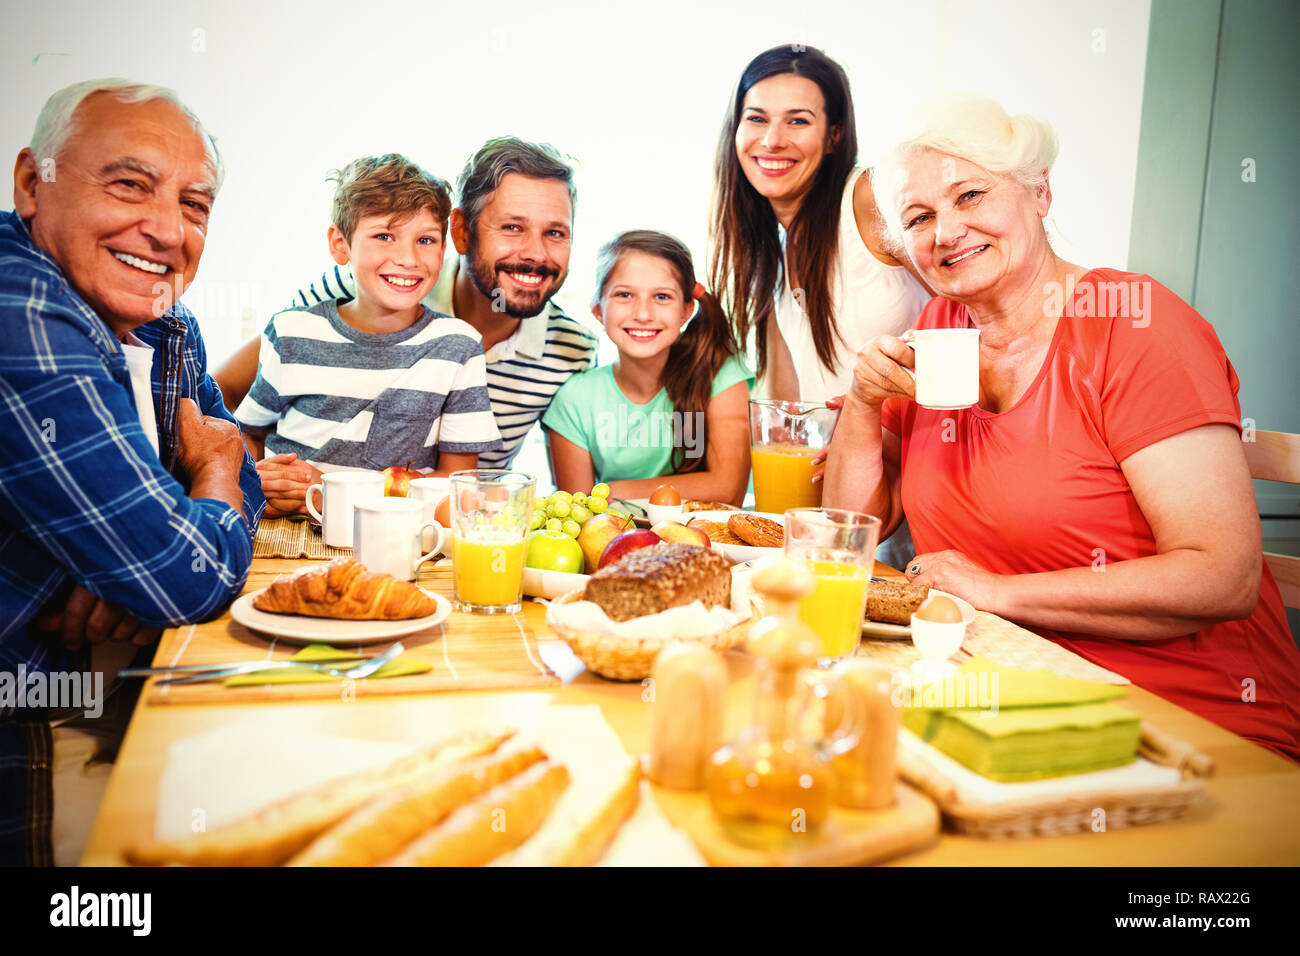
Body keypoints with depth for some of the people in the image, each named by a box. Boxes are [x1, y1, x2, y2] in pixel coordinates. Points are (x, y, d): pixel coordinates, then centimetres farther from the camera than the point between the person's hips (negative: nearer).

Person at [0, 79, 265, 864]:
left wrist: (141, 581, -12)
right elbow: (192, 577, -26)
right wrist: (215, 469, -3)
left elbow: (241, 486, 10)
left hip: (122, 703, 7)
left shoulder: (167, 328, 3)